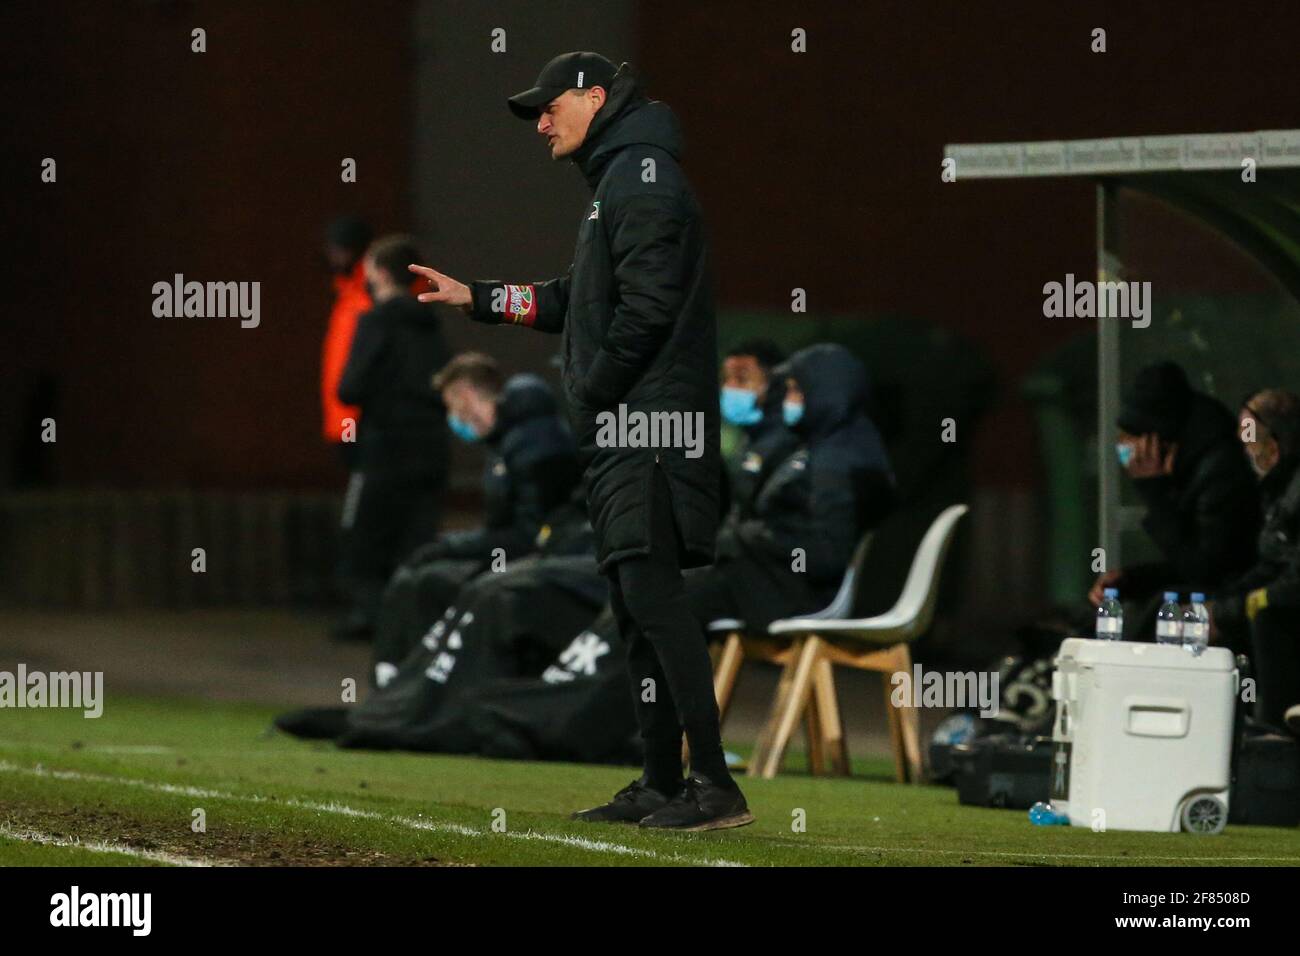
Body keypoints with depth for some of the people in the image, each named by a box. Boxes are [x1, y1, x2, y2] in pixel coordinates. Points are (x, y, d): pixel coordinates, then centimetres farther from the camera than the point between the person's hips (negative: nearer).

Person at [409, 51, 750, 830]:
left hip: (649, 426, -11)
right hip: (622, 440, 11)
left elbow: (646, 305, -19)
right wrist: (472, 297, 24)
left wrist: (593, 389, -13)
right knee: (637, 603, 10)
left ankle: (717, 785, -21)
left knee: (652, 592, -16)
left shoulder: (641, 175, -10)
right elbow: (573, 301, 26)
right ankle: (663, 784, 13)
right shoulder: (618, 181, 23)